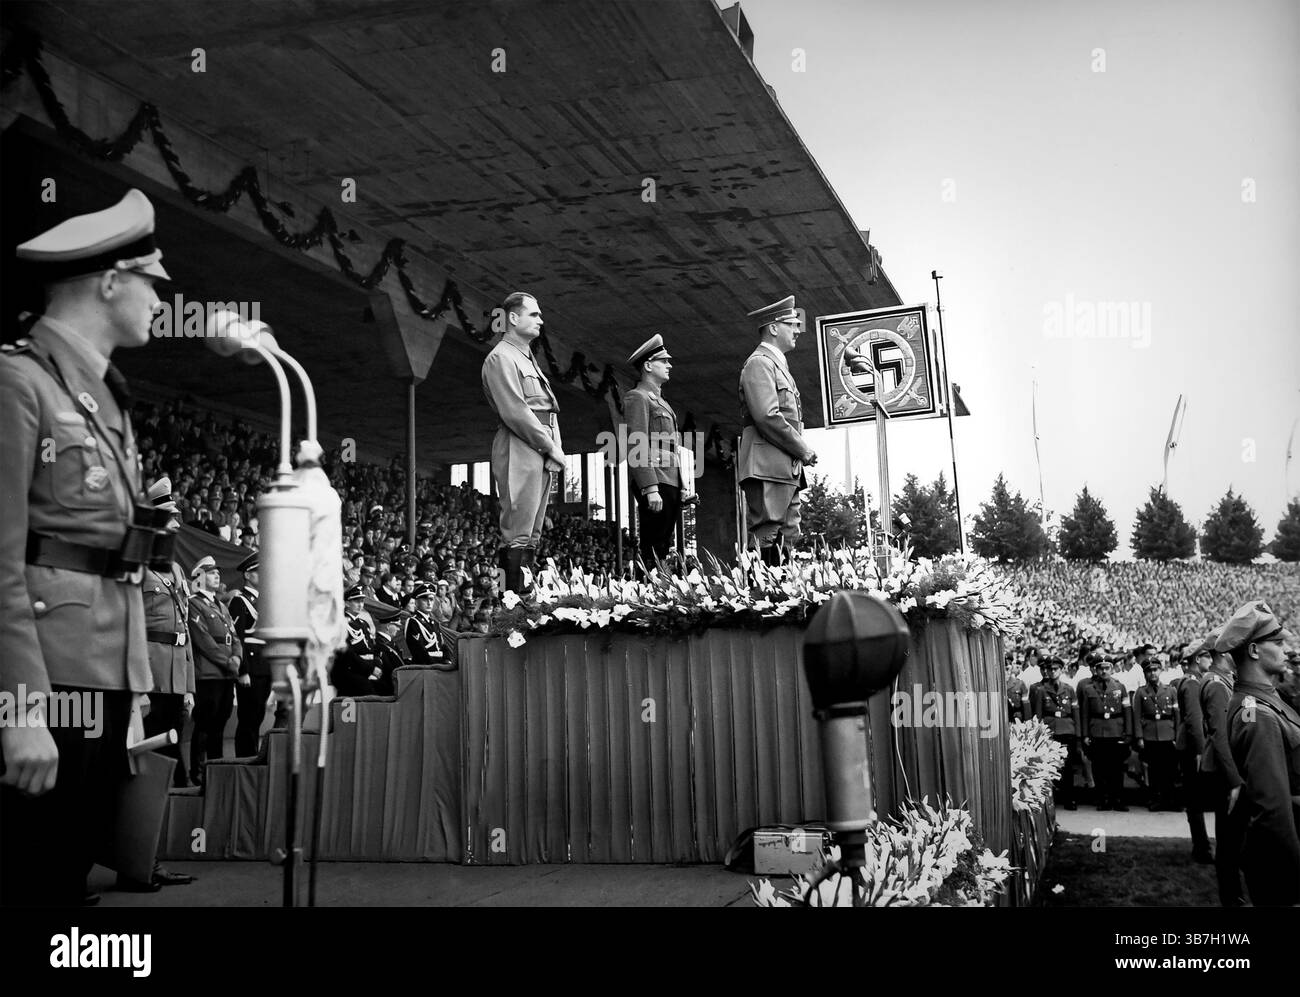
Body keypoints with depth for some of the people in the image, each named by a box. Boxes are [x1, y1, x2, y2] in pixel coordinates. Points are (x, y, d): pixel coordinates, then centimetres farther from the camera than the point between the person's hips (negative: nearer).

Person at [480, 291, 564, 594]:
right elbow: (515, 413, -16)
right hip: (519, 451, -10)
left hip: (541, 452, 10)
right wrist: (550, 446, -13)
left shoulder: (528, 358, 24)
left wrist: (555, 447, 5)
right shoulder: (501, 358, -7)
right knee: (518, 534, -10)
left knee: (532, 533, 10)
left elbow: (549, 408, 20)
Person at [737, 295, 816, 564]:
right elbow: (768, 417, -18)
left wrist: (801, 453, 10)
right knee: (766, 539, -12)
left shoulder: (778, 364, 24)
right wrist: (803, 450, -11)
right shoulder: (759, 363, -7)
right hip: (767, 468, -10)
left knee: (788, 539, 6)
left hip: (787, 470, 10)